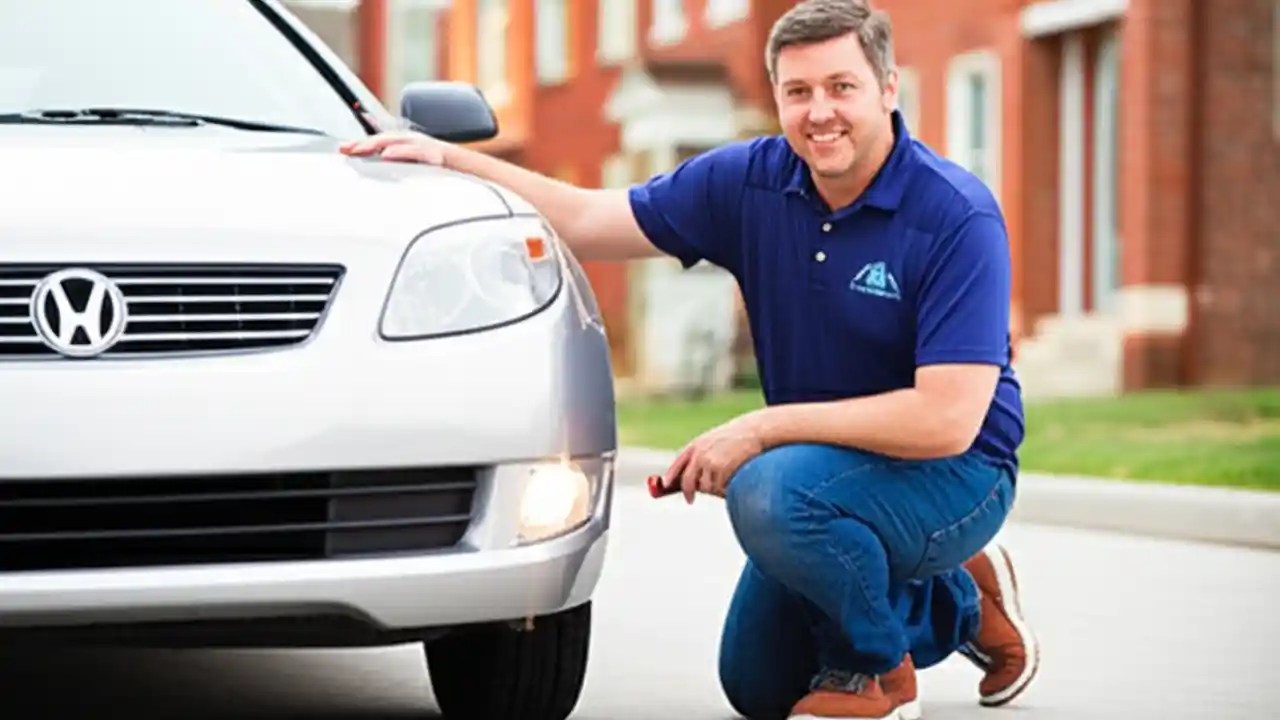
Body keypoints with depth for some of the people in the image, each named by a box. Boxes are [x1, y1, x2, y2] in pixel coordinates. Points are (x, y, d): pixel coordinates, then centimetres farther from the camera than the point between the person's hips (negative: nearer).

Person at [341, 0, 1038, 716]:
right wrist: (447, 157, -7)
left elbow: (947, 421, -31)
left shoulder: (958, 215, -24)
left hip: (955, 473, -7)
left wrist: (761, 429, -28)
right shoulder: (752, 181, -6)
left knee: (769, 492, -35)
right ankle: (961, 602, 31)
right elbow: (586, 220, 2)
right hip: (824, 473, 8)